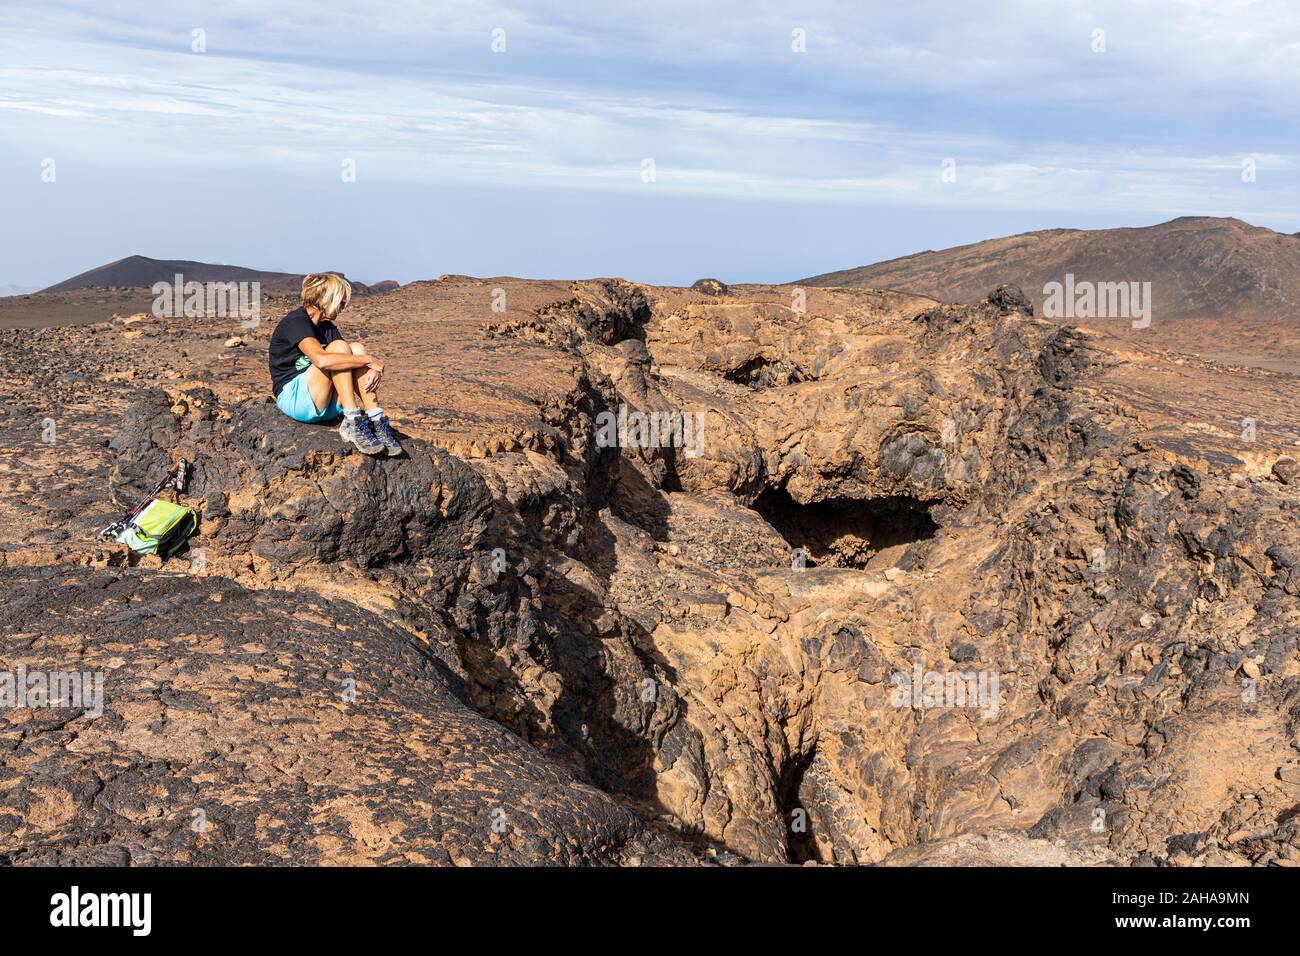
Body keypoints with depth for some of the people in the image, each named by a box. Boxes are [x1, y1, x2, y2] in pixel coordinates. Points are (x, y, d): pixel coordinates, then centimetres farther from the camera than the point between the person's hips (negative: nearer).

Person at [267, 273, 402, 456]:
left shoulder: (327, 327, 14)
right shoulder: (296, 322, -13)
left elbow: (355, 358, 5)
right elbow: (322, 360, -31)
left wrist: (374, 369, -19)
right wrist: (370, 360, -25)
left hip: (324, 405, 8)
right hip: (293, 398, -8)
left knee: (357, 349, -10)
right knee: (339, 347, -21)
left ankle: (376, 421, -21)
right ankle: (352, 422, -26)